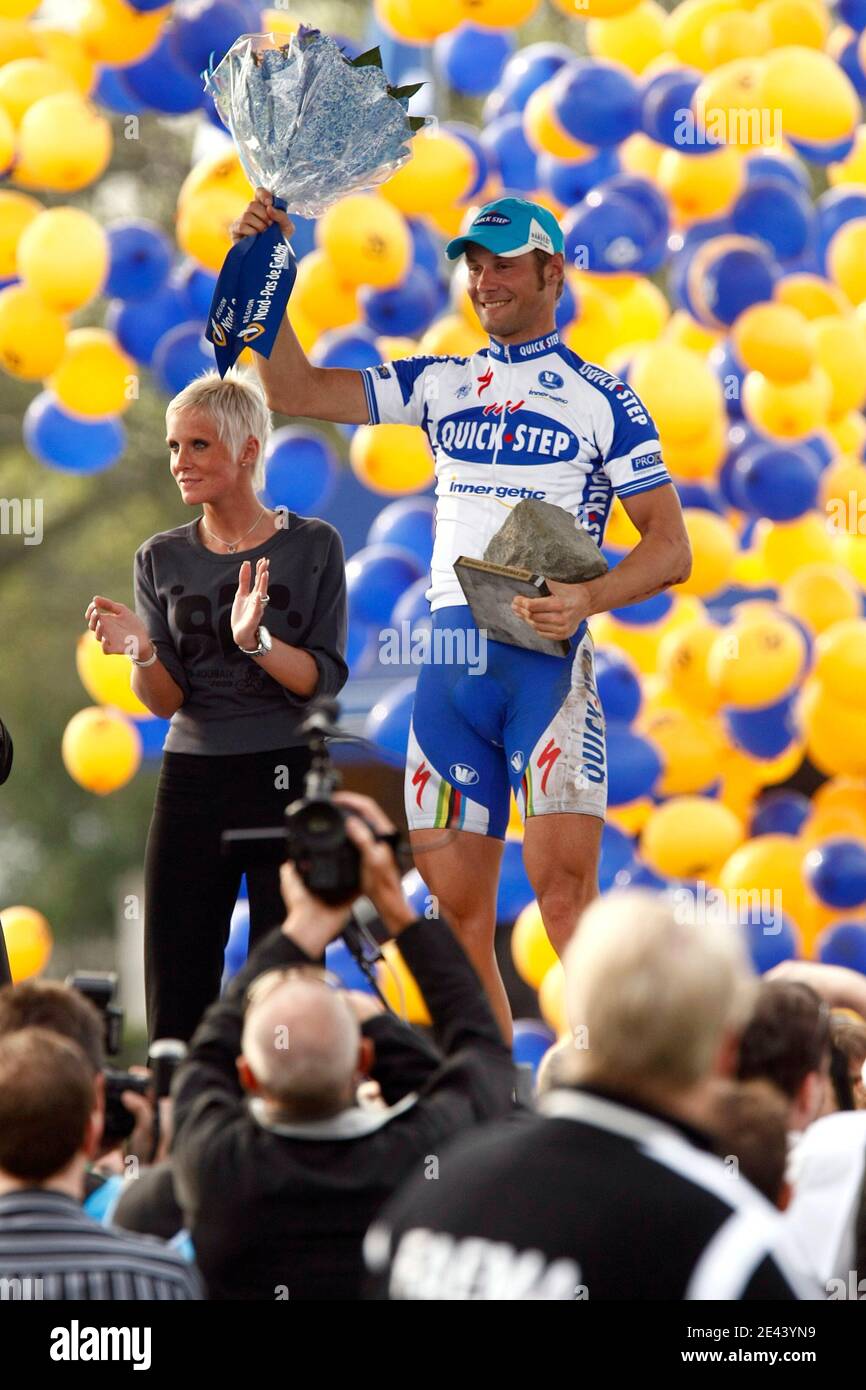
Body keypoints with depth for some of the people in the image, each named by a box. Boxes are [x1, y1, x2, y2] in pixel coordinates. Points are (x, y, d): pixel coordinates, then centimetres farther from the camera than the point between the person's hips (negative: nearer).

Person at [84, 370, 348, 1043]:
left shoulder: (312, 546, 0)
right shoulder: (163, 559, 9)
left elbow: (324, 681, -6)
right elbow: (167, 701, 4)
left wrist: (255, 640, -23)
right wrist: (141, 651, -17)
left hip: (287, 779, -3)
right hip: (193, 779, 3)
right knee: (175, 1003, -1)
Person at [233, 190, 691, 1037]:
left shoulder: (600, 396, 4)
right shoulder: (440, 385, 17)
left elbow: (670, 547, 2)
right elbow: (294, 391, 14)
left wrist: (589, 598, -17)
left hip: (547, 657, -5)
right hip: (449, 660, 5)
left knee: (563, 888, -18)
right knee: (459, 909, 3)